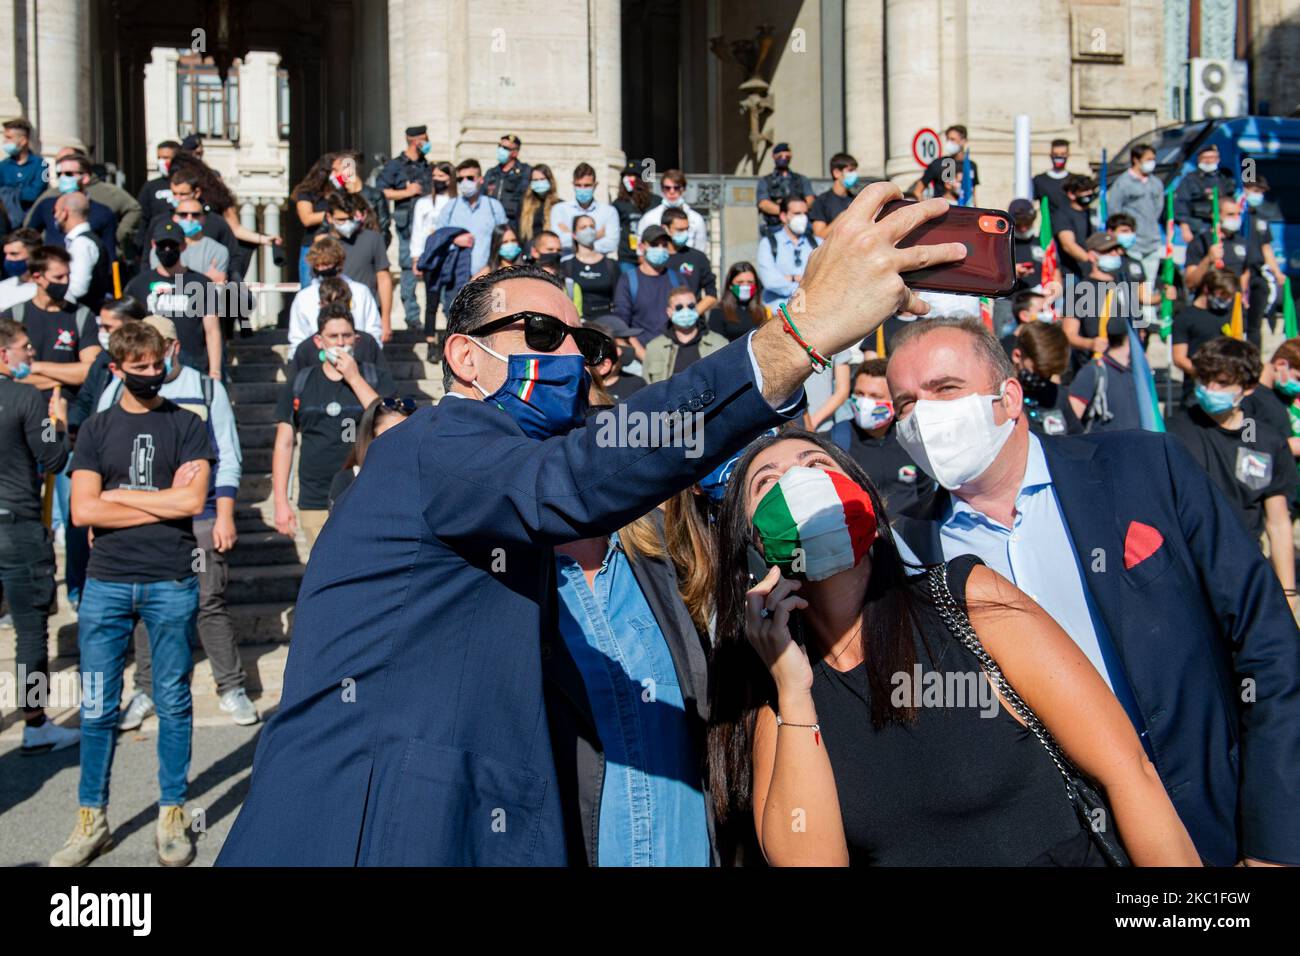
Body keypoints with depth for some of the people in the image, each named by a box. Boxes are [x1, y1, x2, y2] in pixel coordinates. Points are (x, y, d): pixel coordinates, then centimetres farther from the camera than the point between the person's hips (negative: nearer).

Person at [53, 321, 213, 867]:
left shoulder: (186, 426, 5)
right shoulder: (96, 429, 9)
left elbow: (193, 500, -9)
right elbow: (83, 511, -2)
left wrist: (117, 496, -3)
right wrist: (163, 502, -6)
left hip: (171, 582, -1)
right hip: (106, 583, 2)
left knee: (173, 703, 5)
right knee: (97, 708, 5)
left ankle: (173, 816, 16)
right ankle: (91, 821, 17)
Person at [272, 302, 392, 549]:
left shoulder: (377, 378, 5)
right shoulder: (299, 384, 9)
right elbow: (284, 443, 9)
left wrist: (354, 378, -10)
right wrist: (281, 502, 2)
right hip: (315, 503, 2)